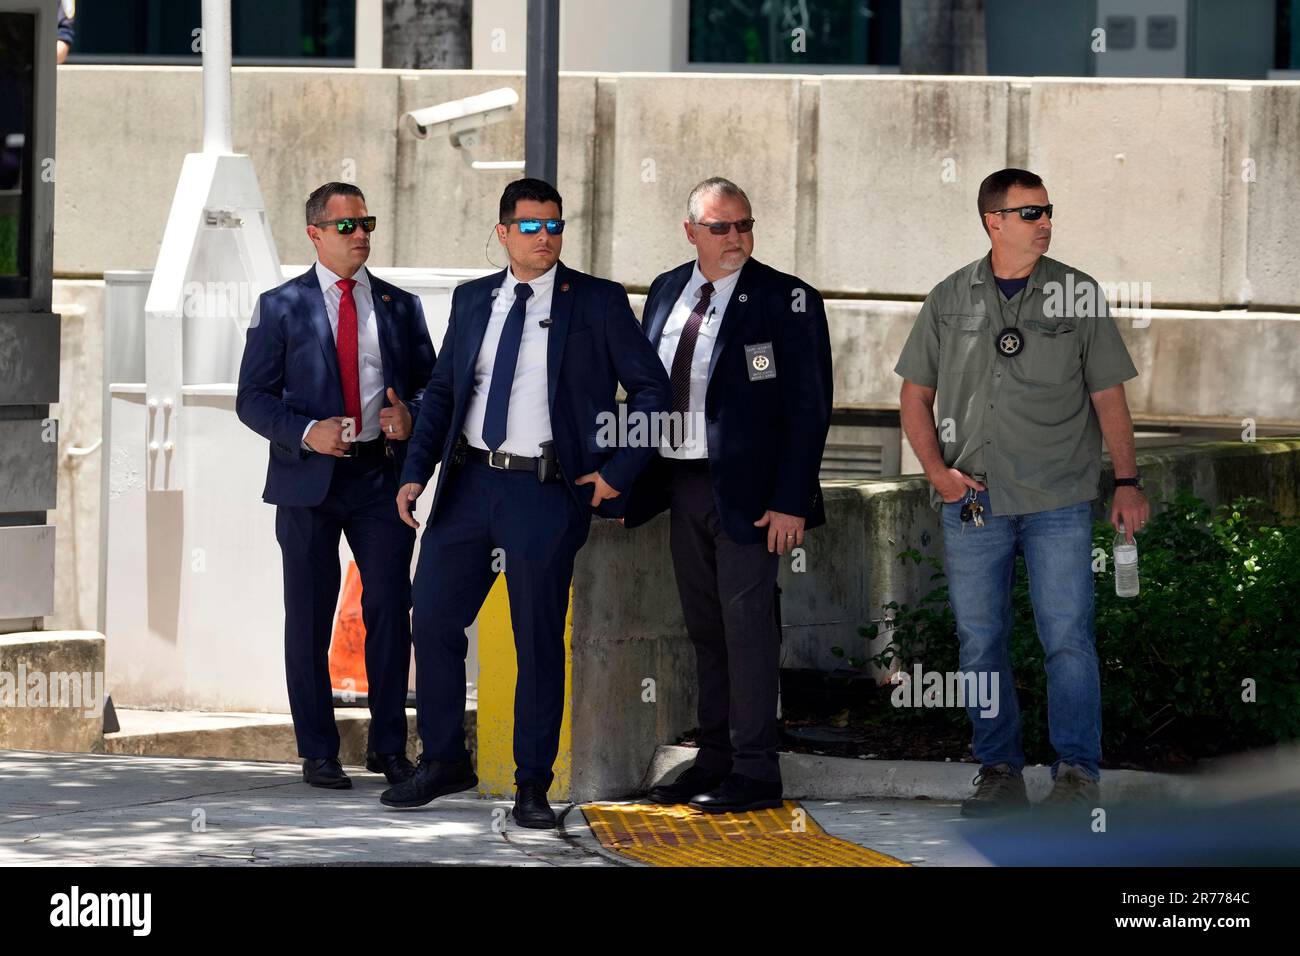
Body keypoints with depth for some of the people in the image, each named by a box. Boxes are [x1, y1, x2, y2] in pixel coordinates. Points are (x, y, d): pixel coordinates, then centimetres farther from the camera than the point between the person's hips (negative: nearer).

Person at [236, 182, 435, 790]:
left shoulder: (400, 306, 11)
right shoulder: (281, 307, 3)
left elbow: (430, 384, 13)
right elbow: (252, 398, 0)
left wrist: (410, 415, -9)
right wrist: (306, 433, -15)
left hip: (383, 475, 2)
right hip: (309, 479, -2)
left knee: (390, 610, -1)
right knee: (309, 618, 2)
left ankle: (389, 746, 10)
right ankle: (318, 751, 9)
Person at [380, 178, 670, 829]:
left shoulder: (597, 303, -1)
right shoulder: (472, 301, 11)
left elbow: (651, 389, 0)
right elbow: (442, 391, 14)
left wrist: (616, 472, -7)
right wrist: (416, 473, 4)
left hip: (546, 494, -4)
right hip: (468, 483, 4)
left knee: (539, 641, 0)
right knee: (433, 622, 5)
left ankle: (532, 786, 9)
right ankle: (444, 763, 21)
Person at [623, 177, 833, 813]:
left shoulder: (785, 300, -7)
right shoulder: (666, 293, 11)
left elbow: (808, 406, -9)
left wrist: (791, 500, -15)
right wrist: (633, 481, 10)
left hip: (745, 489, -6)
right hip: (681, 484, 6)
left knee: (747, 623, -4)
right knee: (704, 628, 12)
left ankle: (755, 774, 0)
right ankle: (714, 760, 20)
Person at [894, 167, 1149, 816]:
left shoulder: (1079, 296, 4)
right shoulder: (949, 300, 6)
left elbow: (1108, 397, 6)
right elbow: (916, 396, 11)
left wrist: (1127, 482, 1)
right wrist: (938, 470, -3)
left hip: (1059, 501, -2)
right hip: (972, 502, 2)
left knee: (1067, 636, -6)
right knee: (980, 641, 5)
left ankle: (1077, 773, -2)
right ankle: (998, 770, 13)